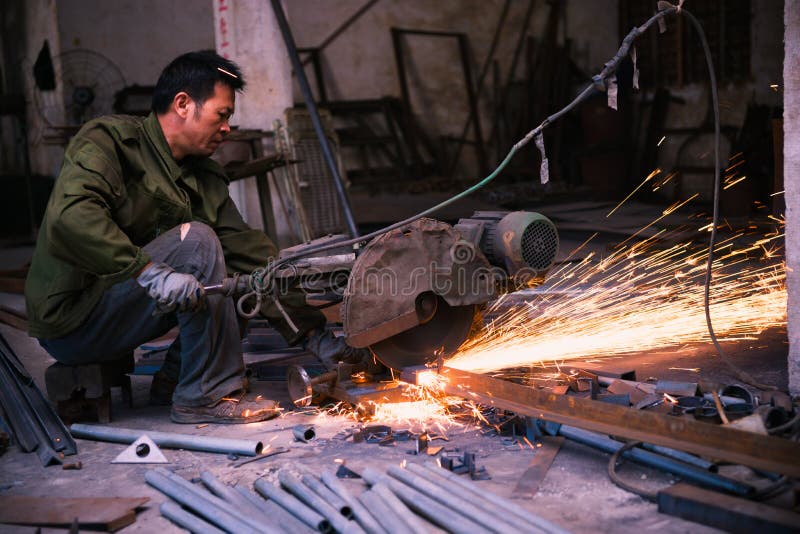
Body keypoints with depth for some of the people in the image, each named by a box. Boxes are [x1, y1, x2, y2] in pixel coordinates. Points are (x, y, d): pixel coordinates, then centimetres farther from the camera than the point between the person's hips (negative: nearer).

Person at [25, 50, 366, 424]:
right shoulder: (109, 140, -14)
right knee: (196, 241, -24)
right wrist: (151, 272, -41)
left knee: (243, 267, 3)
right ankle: (208, 395, -19)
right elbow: (70, 216, -32)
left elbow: (252, 254, 2)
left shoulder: (205, 178, 6)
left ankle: (175, 379, 2)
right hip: (70, 323, -8)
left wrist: (314, 334, -3)